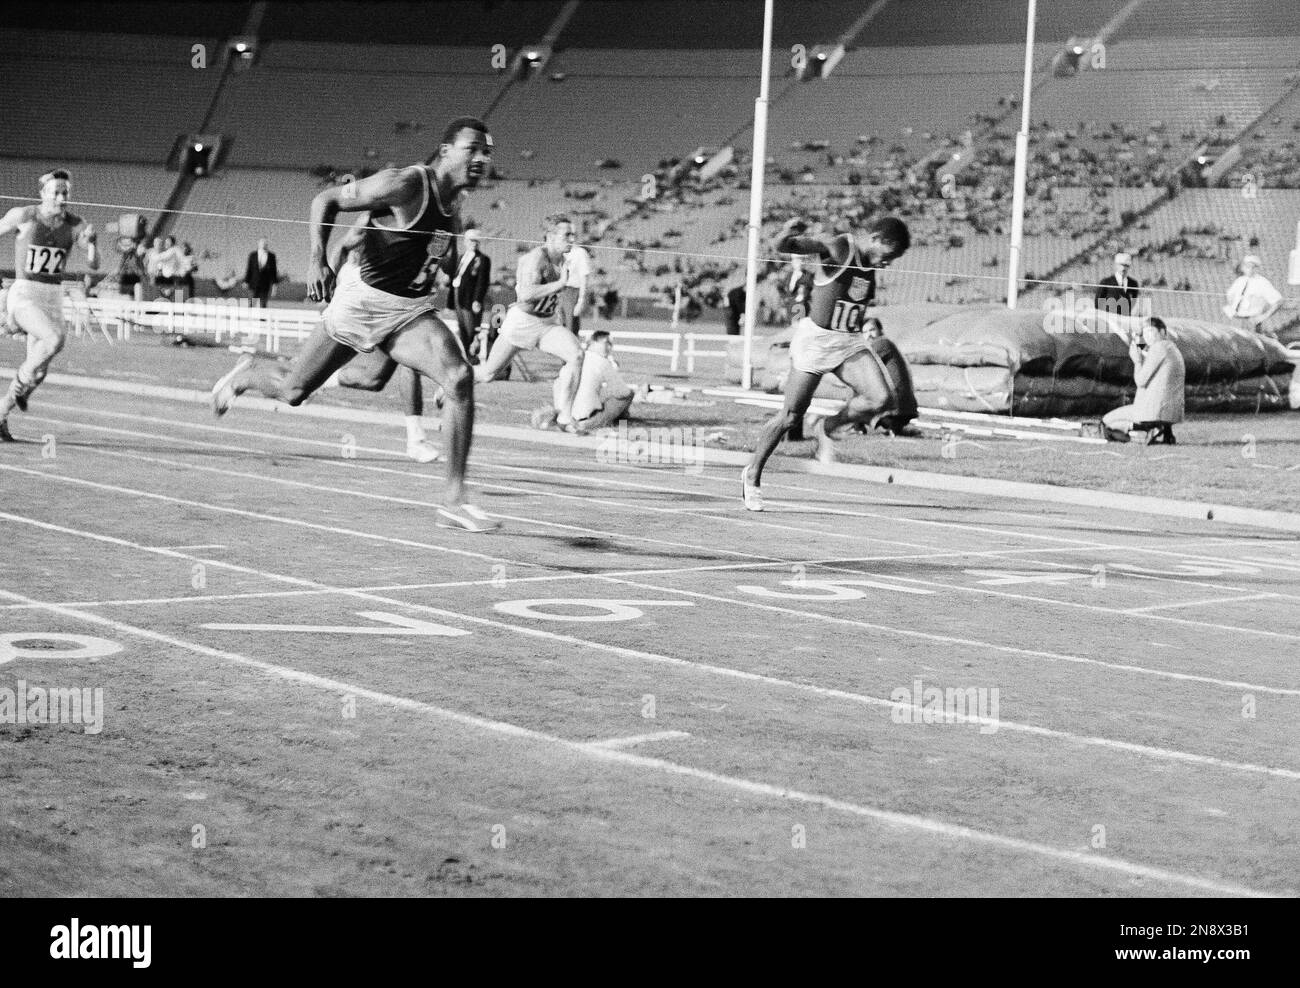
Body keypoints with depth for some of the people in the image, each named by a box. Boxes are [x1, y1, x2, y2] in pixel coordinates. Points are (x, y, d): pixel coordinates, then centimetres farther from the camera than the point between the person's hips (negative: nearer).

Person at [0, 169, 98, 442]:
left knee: (39, 371, 5)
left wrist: (90, 242, -28)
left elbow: (94, 264, -8)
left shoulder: (75, 225, -2)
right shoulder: (23, 216, -8)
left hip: (53, 299, 4)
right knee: (56, 338, -31)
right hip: (23, 294, -4)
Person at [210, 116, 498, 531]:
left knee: (460, 378, -21)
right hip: (363, 300, -5)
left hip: (411, 311, 5)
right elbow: (325, 200, -11)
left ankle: (453, 500, -19)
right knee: (294, 391, 9)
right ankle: (245, 376, 47)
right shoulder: (406, 185, -18)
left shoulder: (454, 202, 4)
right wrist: (317, 260, -19)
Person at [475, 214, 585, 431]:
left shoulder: (561, 259, 4)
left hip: (548, 323, 6)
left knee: (576, 354, -21)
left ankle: (564, 415, -20)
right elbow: (526, 295, -37)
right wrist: (560, 284, -38)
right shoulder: (536, 258, -22)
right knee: (489, 373, 7)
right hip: (522, 321, -6)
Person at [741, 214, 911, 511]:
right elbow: (784, 247, -28)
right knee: (790, 416, -2)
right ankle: (753, 474, 17)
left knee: (883, 398, -15)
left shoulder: (870, 263, 5)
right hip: (816, 338, -6)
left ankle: (826, 429, 11)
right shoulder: (835, 249, -16)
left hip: (850, 342, 6)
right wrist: (788, 234, -48)